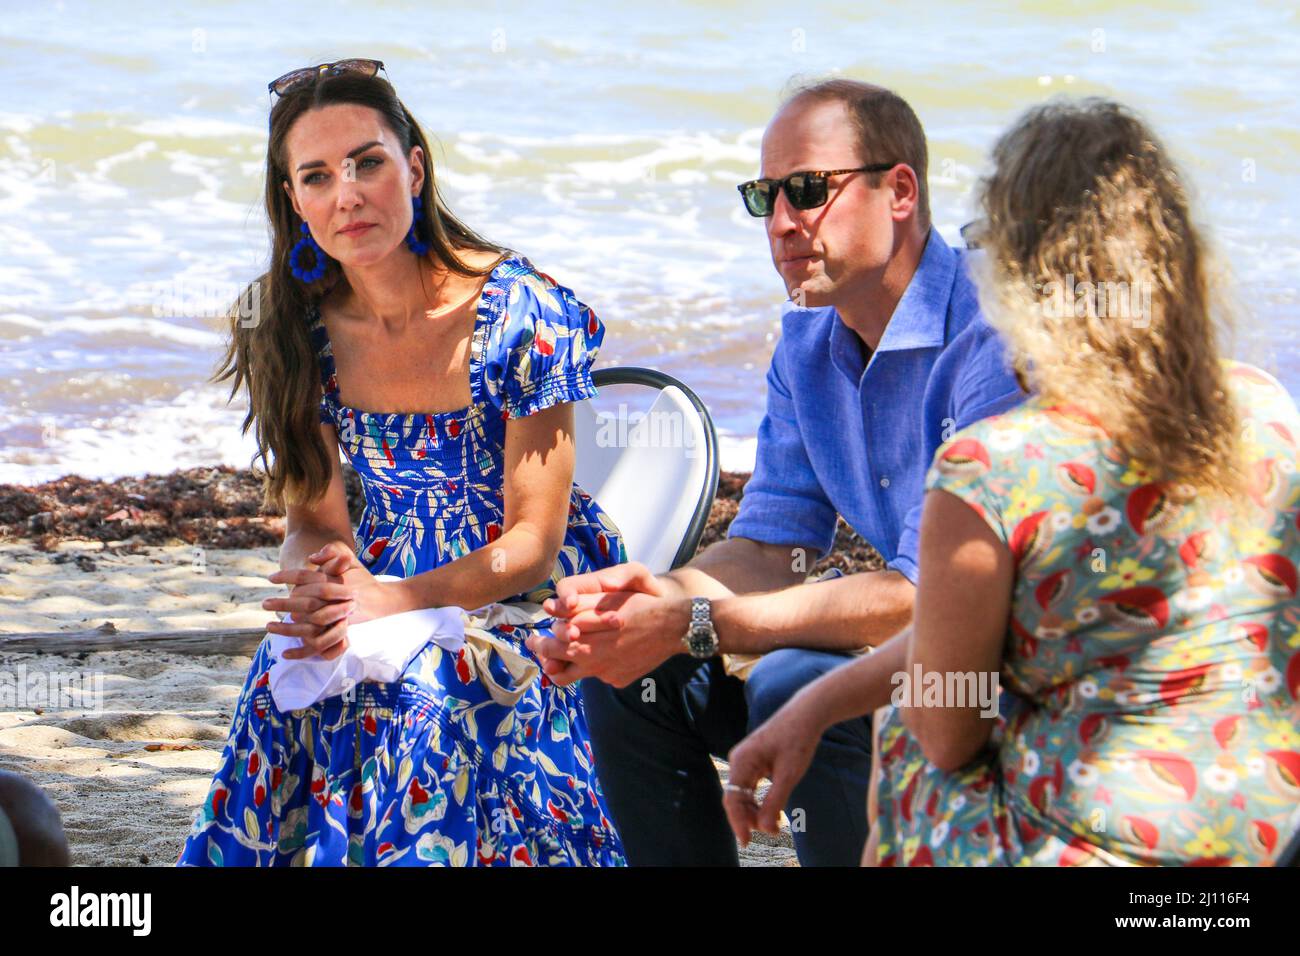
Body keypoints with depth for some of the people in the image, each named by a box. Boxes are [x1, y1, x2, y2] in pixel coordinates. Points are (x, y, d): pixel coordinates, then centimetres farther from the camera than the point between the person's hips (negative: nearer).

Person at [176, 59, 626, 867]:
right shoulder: (300, 333, -2)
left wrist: (392, 603, -28)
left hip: (526, 598, -4)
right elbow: (314, 518, 6)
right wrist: (324, 577, -20)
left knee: (432, 687, -33)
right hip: (387, 588, 4)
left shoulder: (519, 313, -16)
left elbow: (533, 542, -14)